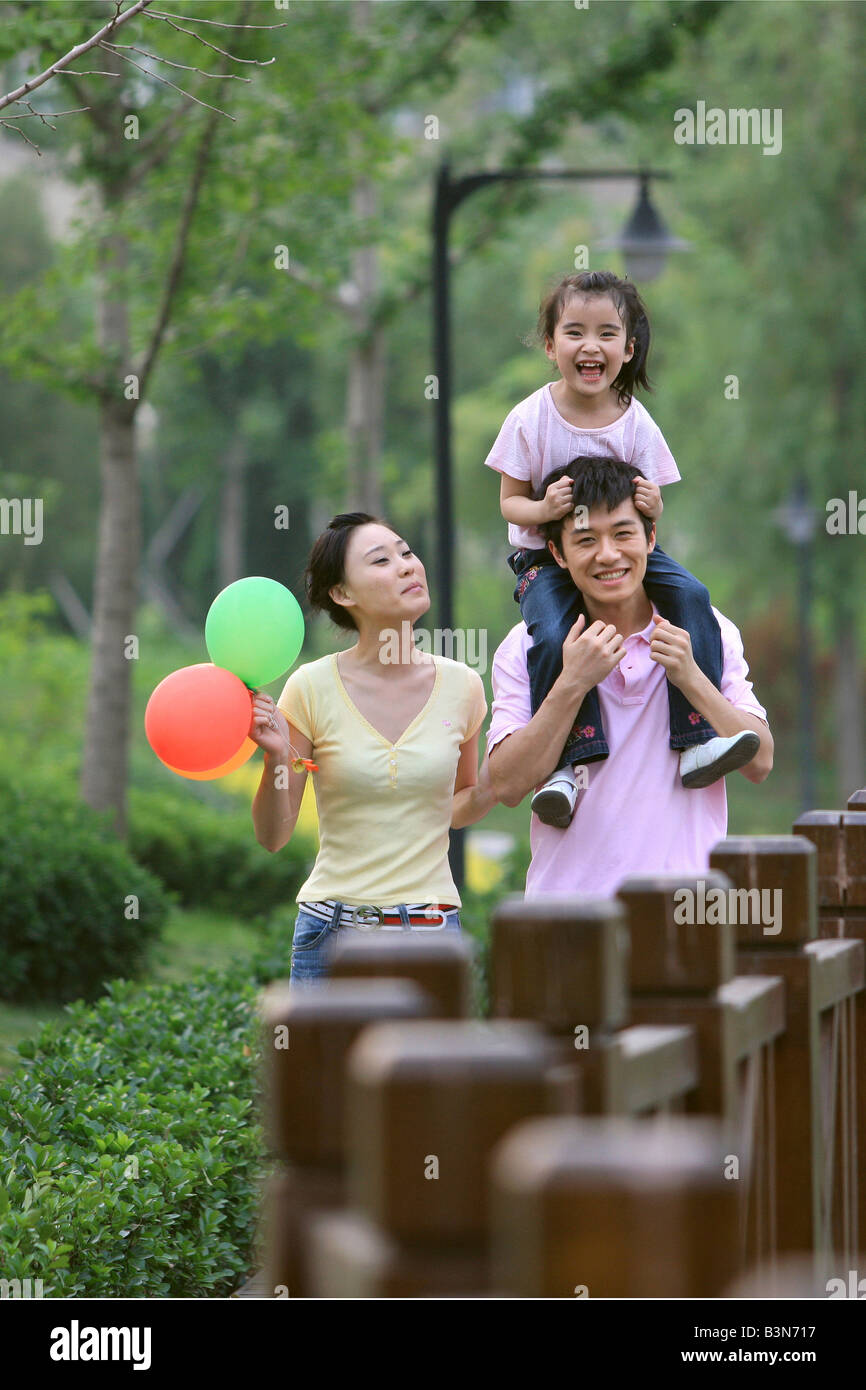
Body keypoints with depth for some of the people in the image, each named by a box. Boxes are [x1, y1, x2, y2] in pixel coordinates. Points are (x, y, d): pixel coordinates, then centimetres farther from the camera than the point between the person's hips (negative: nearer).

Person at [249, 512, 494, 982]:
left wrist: (493, 784, -1)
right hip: (334, 930, -1)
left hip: (434, 930, 1)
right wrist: (276, 758, -17)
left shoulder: (460, 686, 2)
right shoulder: (313, 688, -4)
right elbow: (273, 836, -1)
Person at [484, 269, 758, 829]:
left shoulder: (637, 424, -5)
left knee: (690, 594, -23)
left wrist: (650, 506, -23)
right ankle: (568, 765, -23)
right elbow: (510, 502, -4)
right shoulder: (530, 419, -10)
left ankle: (698, 741, -24)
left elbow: (649, 510, 2)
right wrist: (544, 510, -27)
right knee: (553, 636, -32)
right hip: (547, 556, -2)